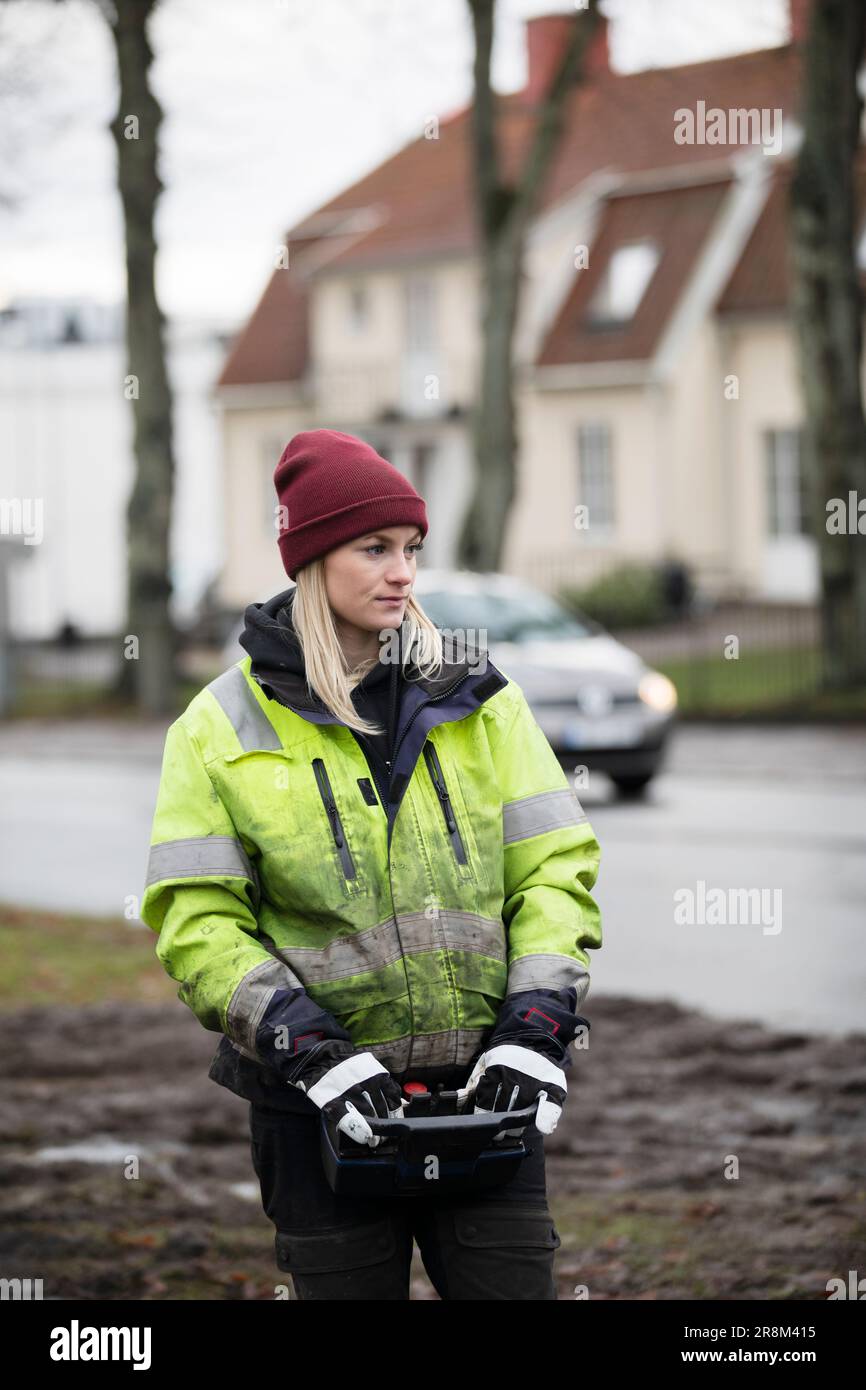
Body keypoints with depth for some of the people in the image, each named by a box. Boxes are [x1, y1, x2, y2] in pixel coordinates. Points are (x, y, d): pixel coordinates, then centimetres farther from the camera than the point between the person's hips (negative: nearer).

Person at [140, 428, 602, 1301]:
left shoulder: (474, 697, 8)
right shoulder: (222, 727, 1)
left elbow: (555, 866, 5)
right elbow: (197, 922, -4)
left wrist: (537, 1030, -8)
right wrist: (309, 1048, -16)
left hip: (481, 1093, 1)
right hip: (319, 1104, -1)